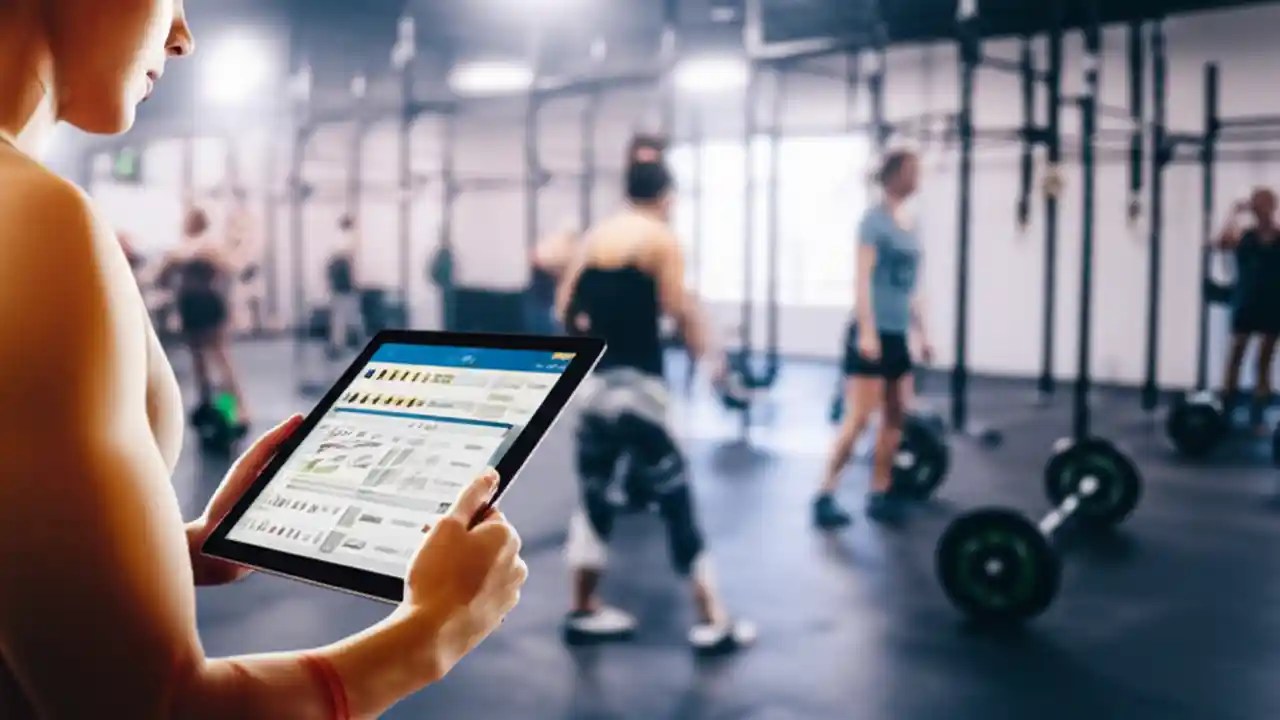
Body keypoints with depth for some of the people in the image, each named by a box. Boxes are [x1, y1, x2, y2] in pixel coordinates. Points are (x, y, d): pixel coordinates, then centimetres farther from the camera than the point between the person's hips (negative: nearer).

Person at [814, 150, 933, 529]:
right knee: (858, 419, -11)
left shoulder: (909, 224, 14)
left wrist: (922, 332, 19)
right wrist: (867, 331, -22)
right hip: (872, 332, -8)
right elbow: (863, 278, -15)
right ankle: (825, 496, -6)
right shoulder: (875, 220, -8)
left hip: (897, 335, 8)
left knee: (896, 417, 9)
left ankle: (879, 495, 17)